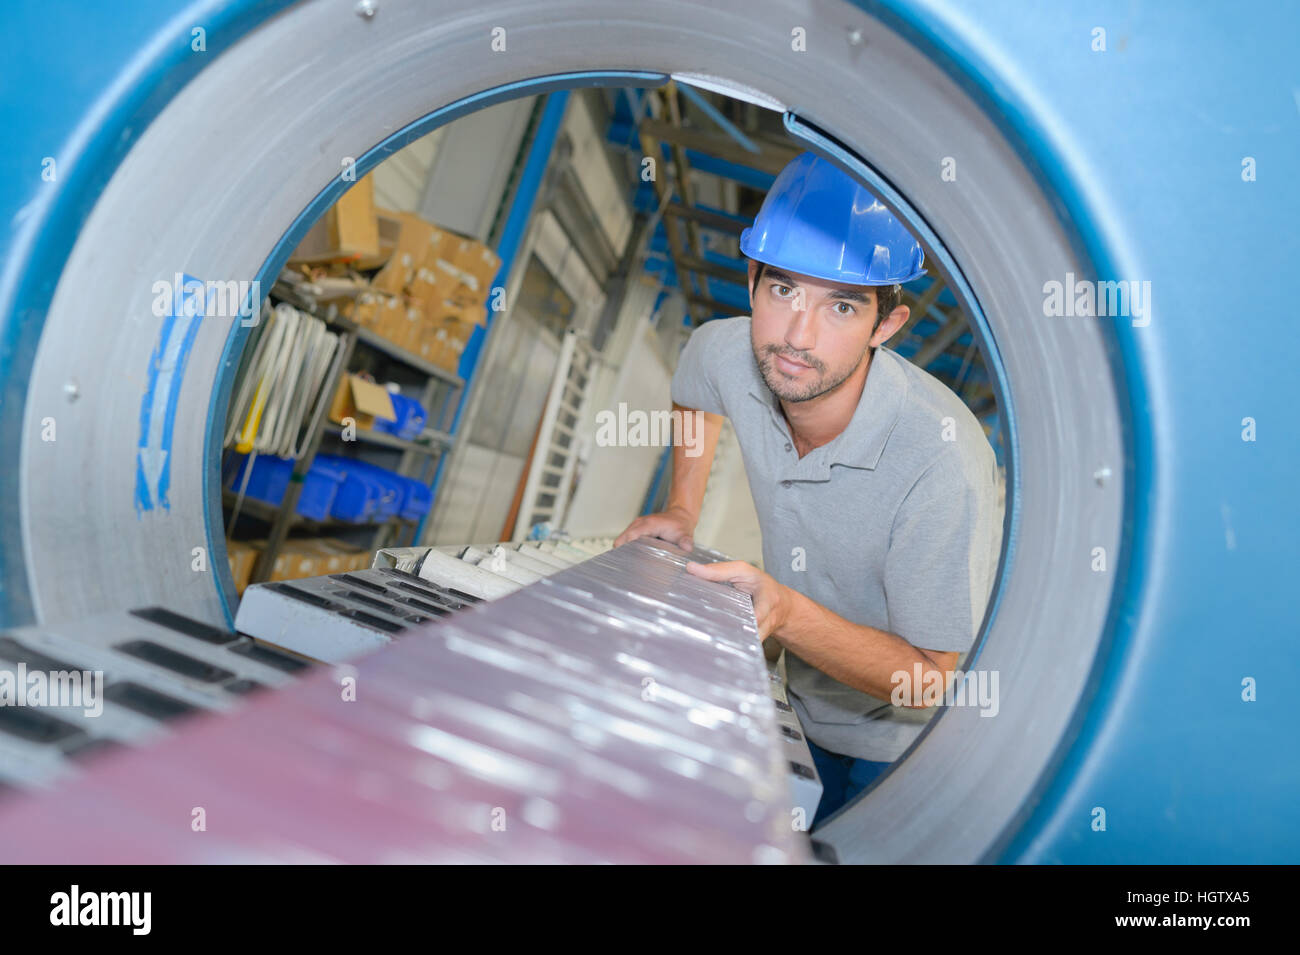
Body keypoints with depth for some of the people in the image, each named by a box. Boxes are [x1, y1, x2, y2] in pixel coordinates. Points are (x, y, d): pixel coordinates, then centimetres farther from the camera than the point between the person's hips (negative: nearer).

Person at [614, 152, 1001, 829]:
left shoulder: (943, 463, -37)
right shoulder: (723, 353, -20)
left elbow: (929, 682, -27)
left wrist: (787, 613, -41)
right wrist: (682, 511, 0)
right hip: (802, 710, 5)